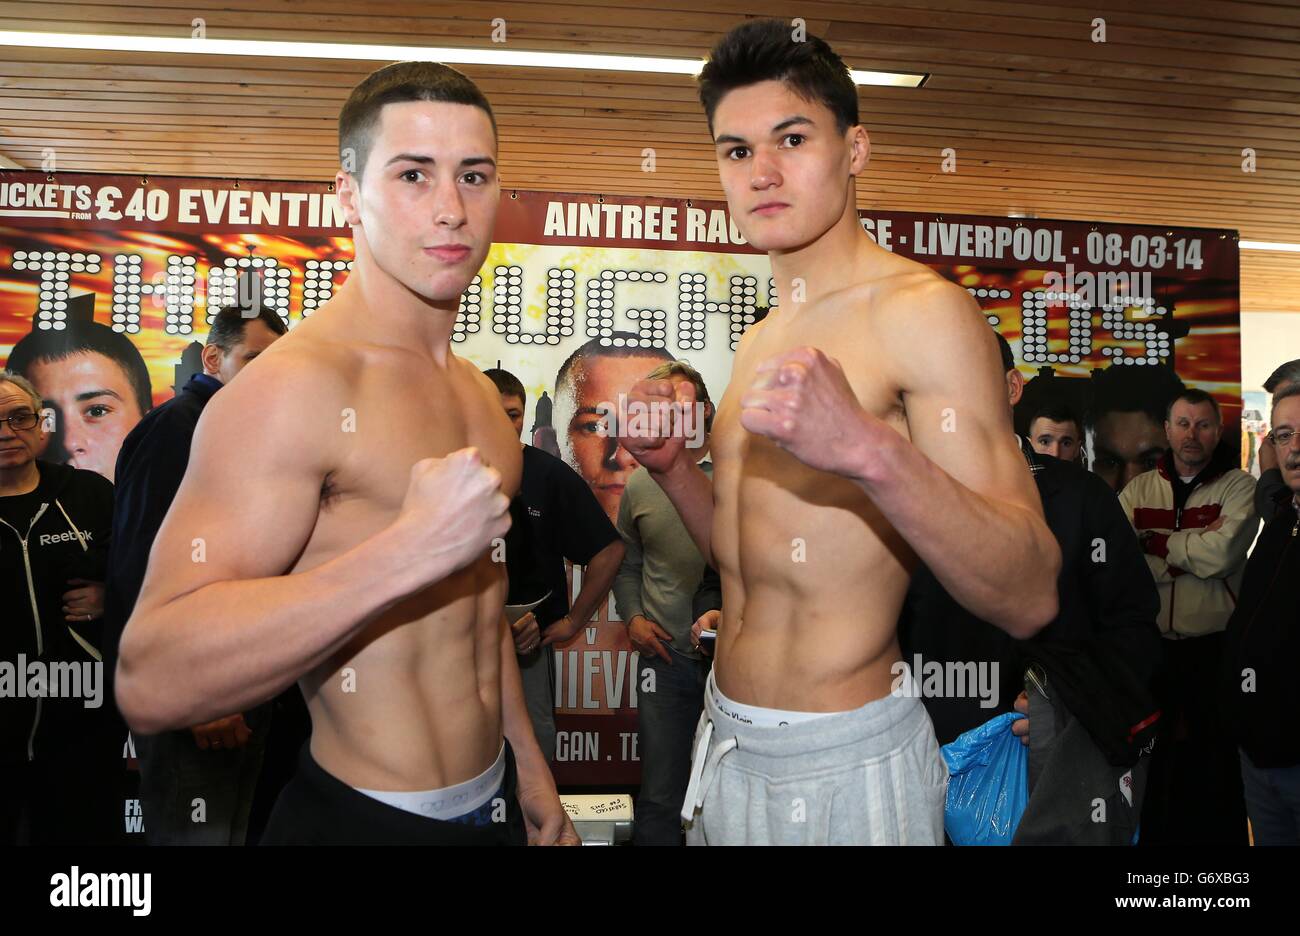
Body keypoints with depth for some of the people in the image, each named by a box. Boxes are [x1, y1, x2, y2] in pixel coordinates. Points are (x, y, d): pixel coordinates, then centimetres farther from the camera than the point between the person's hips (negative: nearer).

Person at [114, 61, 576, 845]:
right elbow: (150, 683, -29)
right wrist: (409, 551, -35)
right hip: (365, 819, -7)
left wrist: (530, 772, 18)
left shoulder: (478, 391, 5)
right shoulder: (297, 384, -21)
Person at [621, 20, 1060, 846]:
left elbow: (1030, 598, -23)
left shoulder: (921, 309, -16)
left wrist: (872, 451, -37)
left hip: (846, 767, -7)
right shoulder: (761, 343, 9)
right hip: (729, 745, 7)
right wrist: (672, 465, -1)